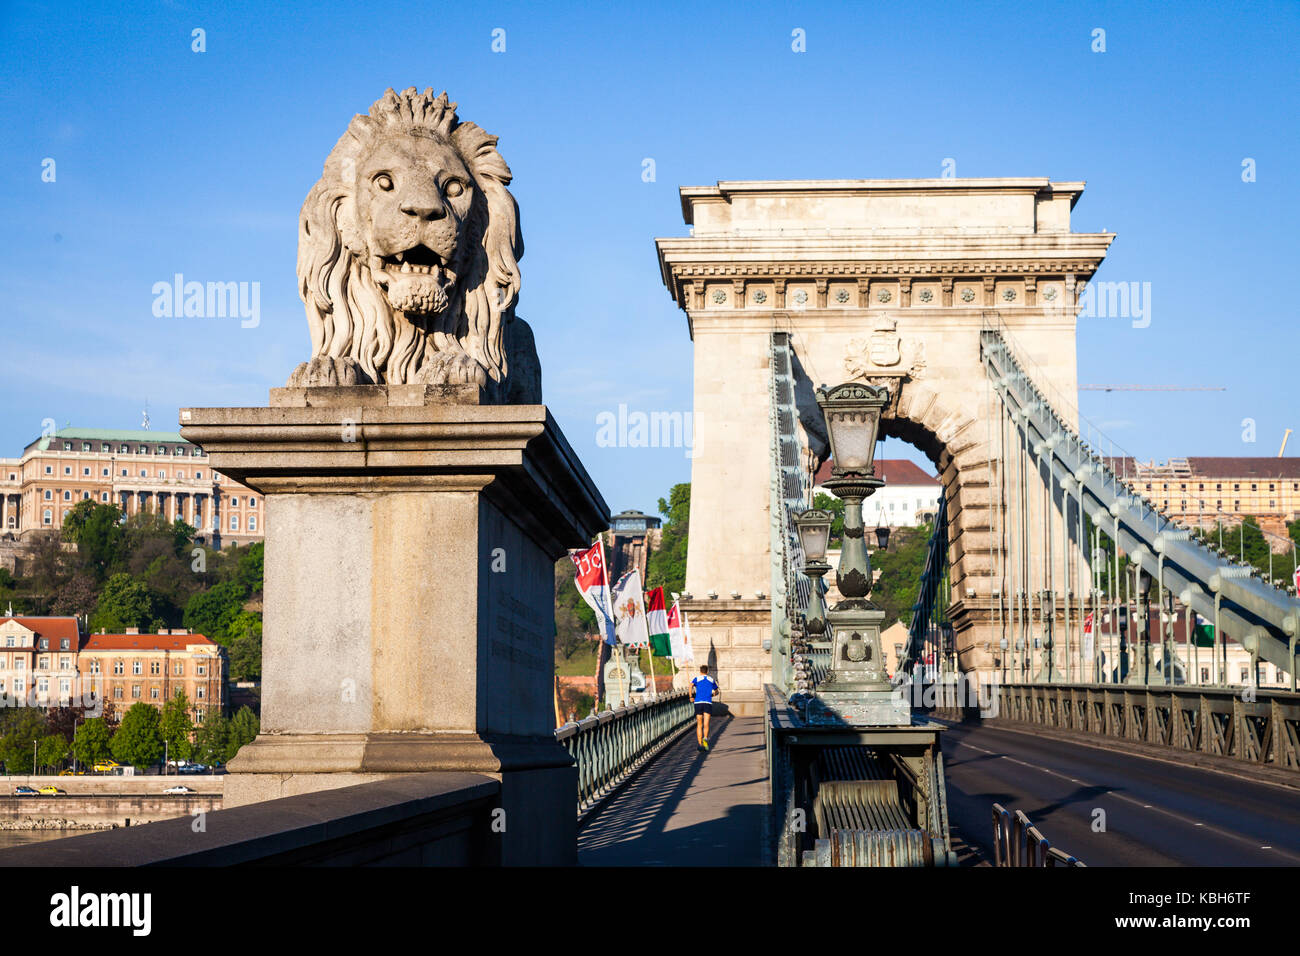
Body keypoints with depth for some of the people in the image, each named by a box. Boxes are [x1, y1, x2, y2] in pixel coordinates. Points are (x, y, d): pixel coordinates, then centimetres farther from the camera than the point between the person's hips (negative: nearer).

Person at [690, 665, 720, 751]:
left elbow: (691, 685, -11)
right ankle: (705, 738, -35)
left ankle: (700, 744, 10)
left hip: (698, 703, 0)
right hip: (708, 703, 0)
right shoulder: (711, 680, 17)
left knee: (699, 725, 11)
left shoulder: (697, 679, 11)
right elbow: (717, 692, 29)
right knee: (706, 724, -9)